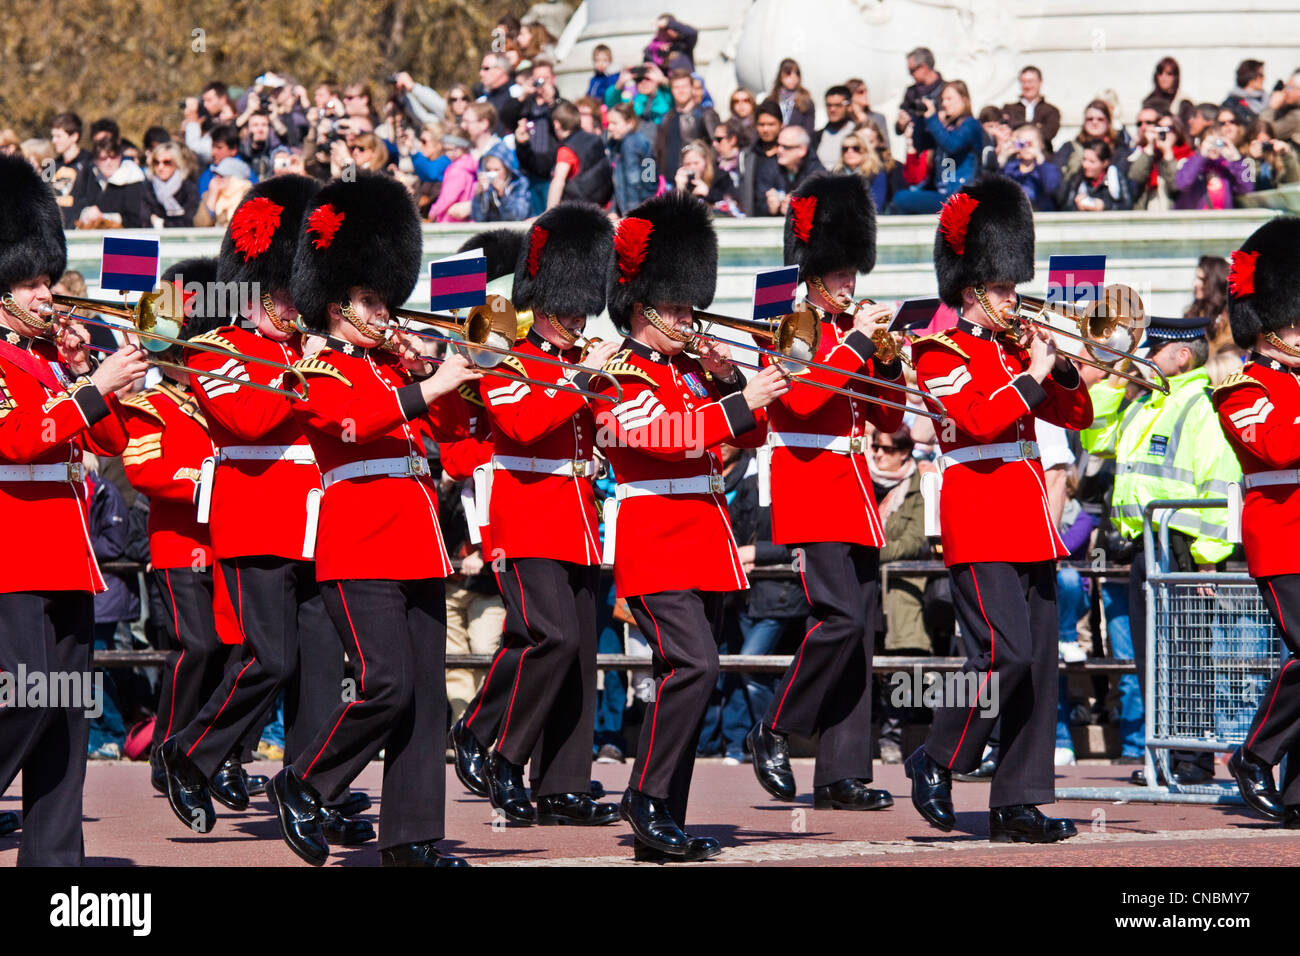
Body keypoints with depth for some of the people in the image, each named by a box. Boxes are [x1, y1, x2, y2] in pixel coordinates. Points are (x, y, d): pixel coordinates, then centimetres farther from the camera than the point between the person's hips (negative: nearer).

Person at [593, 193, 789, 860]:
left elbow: (750, 434, 15)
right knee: (693, 665, -22)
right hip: (656, 542, -8)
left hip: (702, 542, 8)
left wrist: (725, 378, 0)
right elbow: (667, 432, -23)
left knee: (683, 677, 7)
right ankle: (648, 800, -16)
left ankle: (661, 827, 9)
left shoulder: (690, 370, 17)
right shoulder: (622, 377, -6)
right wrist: (740, 401, -26)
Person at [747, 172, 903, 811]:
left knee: (859, 630, 3)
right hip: (810, 491, -8)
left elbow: (888, 420, 16)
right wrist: (855, 341, -18)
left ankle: (843, 775, 3)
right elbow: (803, 398, -22)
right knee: (840, 618, -19)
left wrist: (889, 356, 1)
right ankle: (774, 733, -5)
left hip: (853, 496, 8)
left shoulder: (851, 334, 17)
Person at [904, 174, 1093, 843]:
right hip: (980, 527, -8)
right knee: (1005, 653, -17)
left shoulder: (1014, 348, 18)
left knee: (1038, 663, 3)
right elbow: (980, 419, -21)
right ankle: (936, 763, 0)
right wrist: (1032, 376, -14)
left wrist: (1060, 363, 4)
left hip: (1028, 525, 8)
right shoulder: (944, 353, -5)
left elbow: (1076, 416, 20)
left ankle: (1017, 804, 5)